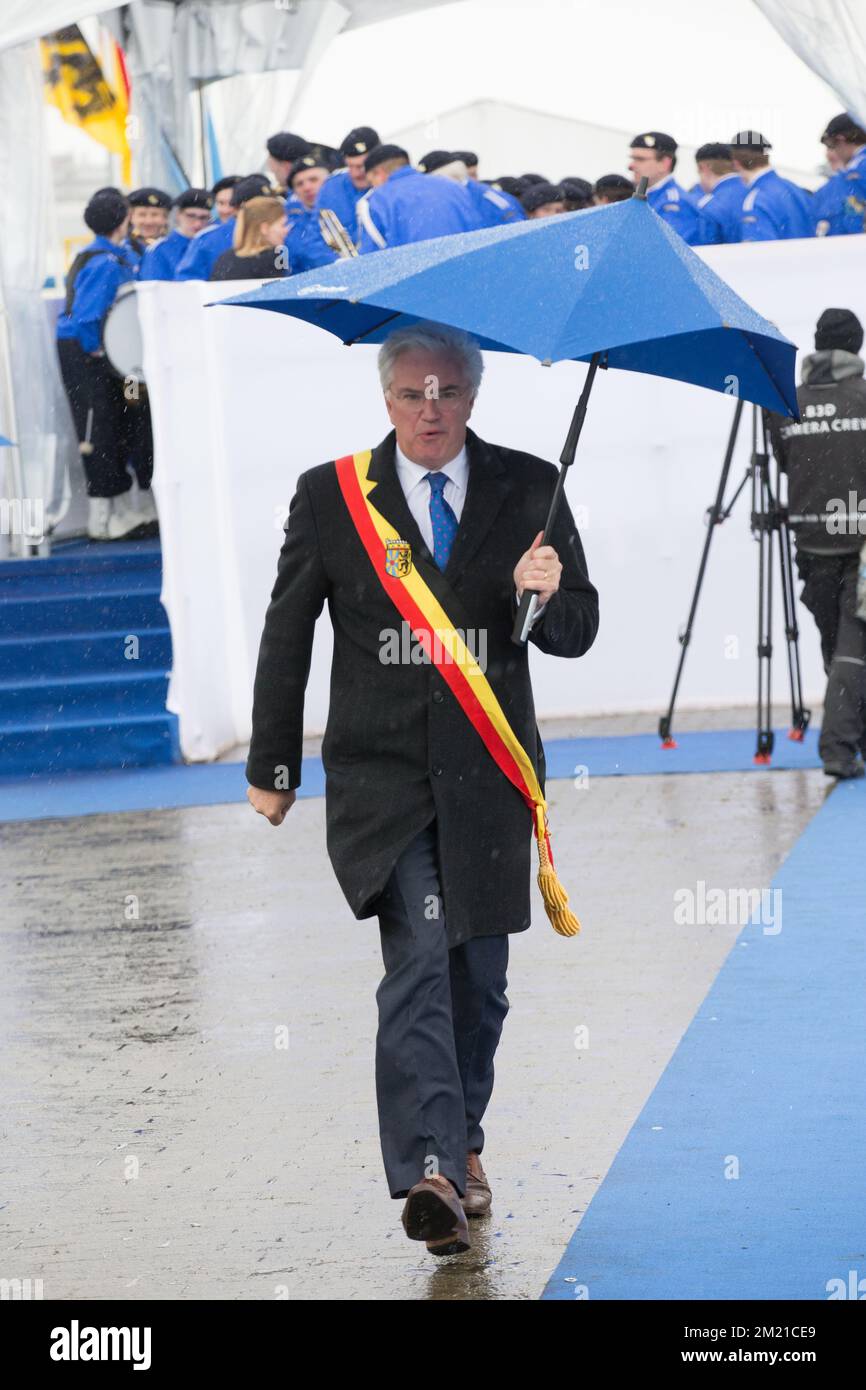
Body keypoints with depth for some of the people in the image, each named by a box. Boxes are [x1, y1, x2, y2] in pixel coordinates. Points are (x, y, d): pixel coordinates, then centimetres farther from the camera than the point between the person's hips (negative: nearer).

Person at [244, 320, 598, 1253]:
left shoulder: (528, 490, 3)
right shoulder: (329, 497, 0)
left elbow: (578, 632, 3)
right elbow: (286, 639, 8)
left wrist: (546, 596, -20)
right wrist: (273, 767, 10)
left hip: (489, 776, 2)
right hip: (382, 777, -2)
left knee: (479, 977, 10)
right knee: (418, 962, -17)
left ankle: (460, 1144, 32)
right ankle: (428, 1174, -26)